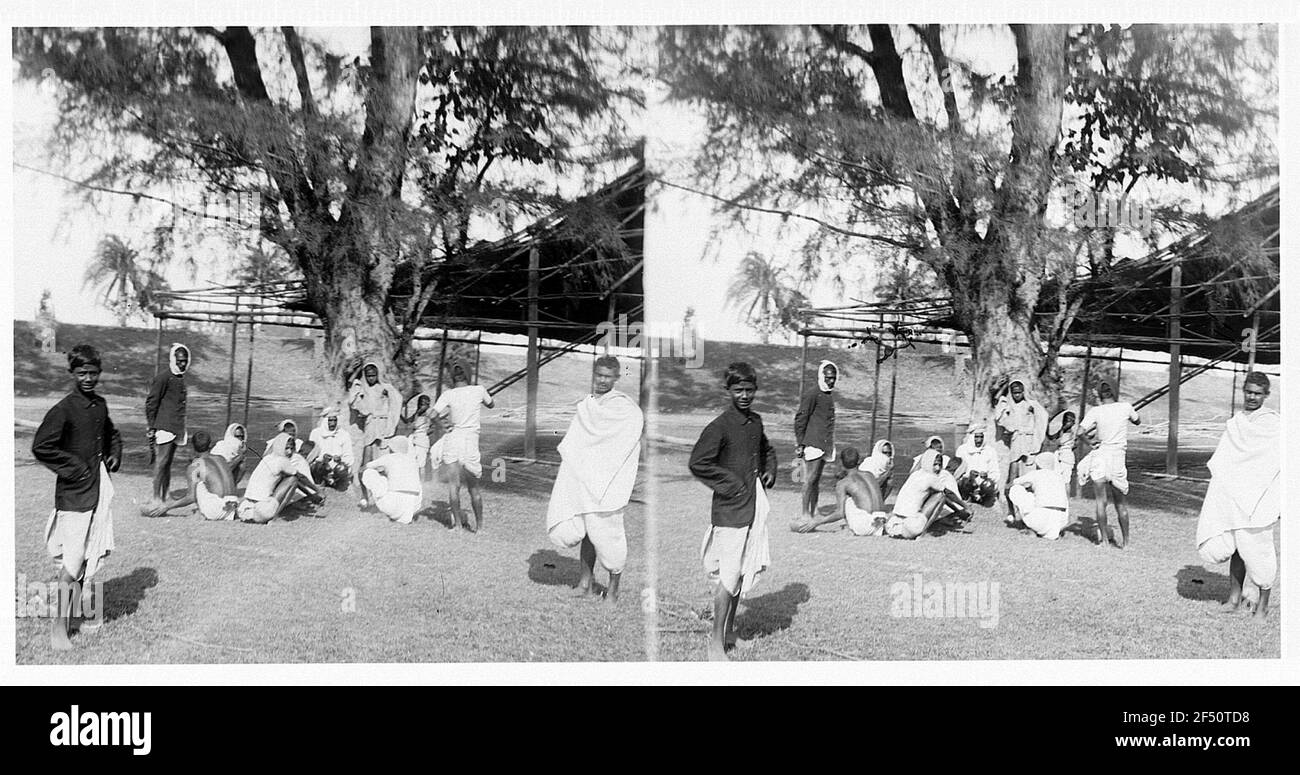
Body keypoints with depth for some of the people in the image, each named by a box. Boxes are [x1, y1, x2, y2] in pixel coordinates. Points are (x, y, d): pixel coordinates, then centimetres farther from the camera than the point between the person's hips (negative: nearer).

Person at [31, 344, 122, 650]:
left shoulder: (100, 405, 10)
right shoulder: (63, 410, -12)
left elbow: (112, 434, 30)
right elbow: (40, 447, -17)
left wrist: (115, 455, 13)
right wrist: (74, 468, -14)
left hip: (100, 487, 7)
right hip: (73, 492, -7)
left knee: (92, 556, 10)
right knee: (71, 560, -7)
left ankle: (73, 614, 22)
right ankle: (59, 625, 0)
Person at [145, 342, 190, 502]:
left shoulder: (181, 379, 17)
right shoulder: (163, 379, -8)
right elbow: (151, 403, -9)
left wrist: (184, 432, 24)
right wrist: (152, 427, -12)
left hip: (177, 428, 8)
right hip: (164, 428, -8)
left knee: (168, 463, 12)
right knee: (161, 461, -8)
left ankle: (165, 496, 16)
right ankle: (156, 497, -7)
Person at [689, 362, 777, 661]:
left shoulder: (756, 422, 11)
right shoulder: (720, 426, -13)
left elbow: (767, 450, 31)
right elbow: (697, 463, -18)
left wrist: (771, 471, 12)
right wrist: (731, 484, -15)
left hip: (756, 507, 8)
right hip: (730, 510, -8)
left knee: (746, 572, 15)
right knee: (729, 575, -8)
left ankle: (729, 628, 30)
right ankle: (716, 643, -2)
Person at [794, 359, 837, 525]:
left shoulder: (830, 395, 16)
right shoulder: (812, 395, -10)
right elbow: (800, 419, -10)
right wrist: (800, 444, -13)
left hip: (826, 443, 8)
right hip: (813, 443, -8)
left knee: (817, 480, 11)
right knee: (810, 479, -9)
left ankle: (813, 513, 15)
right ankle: (805, 514, -7)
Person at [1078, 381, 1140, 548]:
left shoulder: (1095, 411, -5)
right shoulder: (1125, 407, 1)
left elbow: (1080, 432, -11)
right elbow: (1137, 421, 22)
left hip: (1099, 457, -2)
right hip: (1118, 458, 2)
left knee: (1100, 501, 4)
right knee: (1121, 503, 13)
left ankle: (1103, 539, 3)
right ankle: (1125, 540, 17)